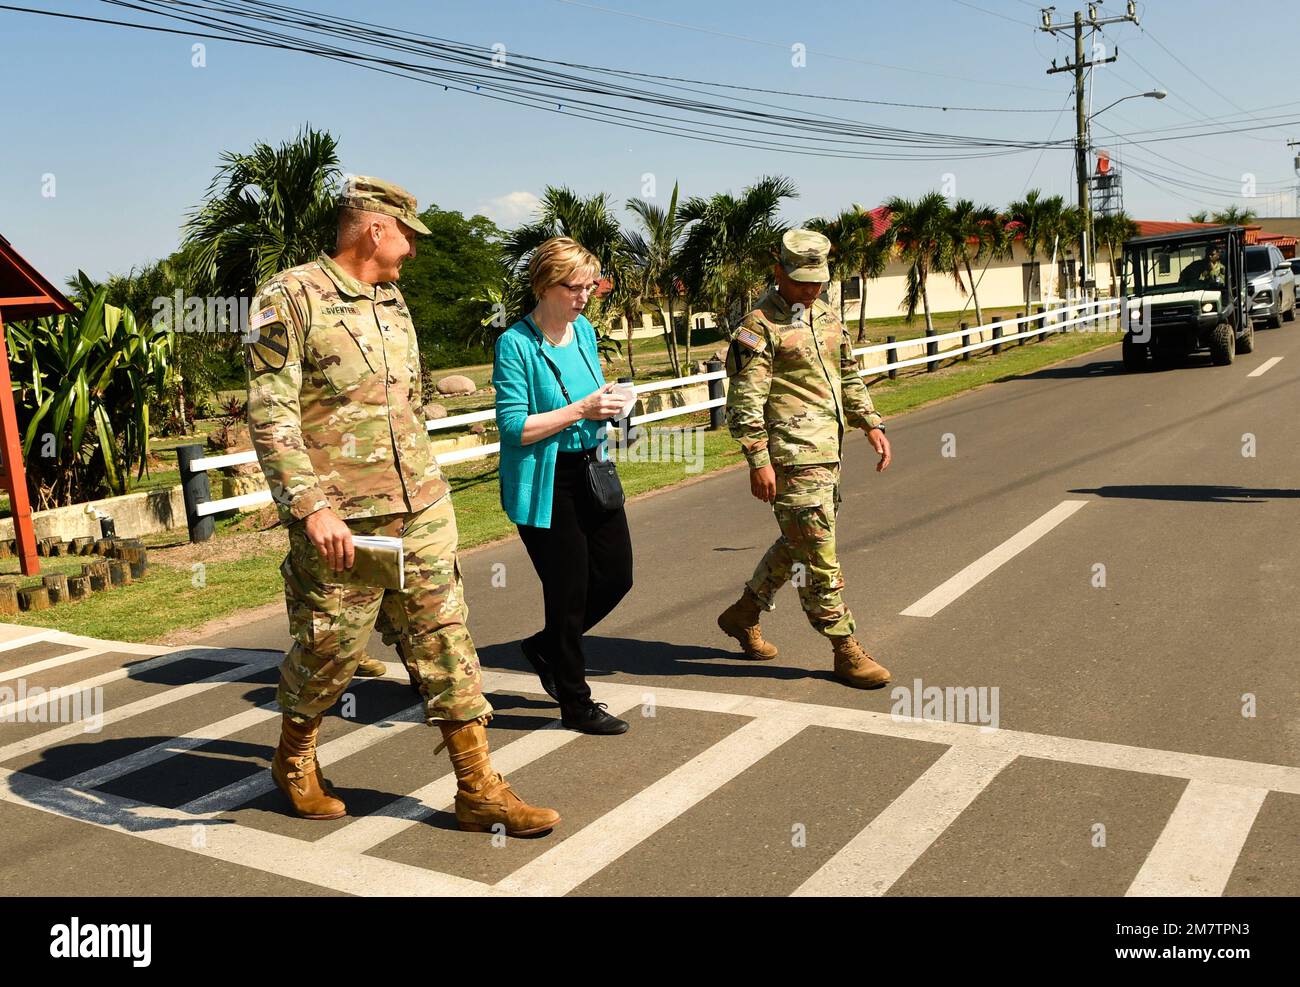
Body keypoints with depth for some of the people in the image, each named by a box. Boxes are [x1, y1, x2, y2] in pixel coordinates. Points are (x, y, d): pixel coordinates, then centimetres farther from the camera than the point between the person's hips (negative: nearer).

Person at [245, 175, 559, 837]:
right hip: (339, 522, -6)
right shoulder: (291, 298, -8)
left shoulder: (393, 305, 15)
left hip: (420, 511, 6)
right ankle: (293, 762, 35)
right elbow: (269, 415, -15)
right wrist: (313, 507, -24)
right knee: (330, 650, 7)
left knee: (444, 642, 5)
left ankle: (478, 790, 12)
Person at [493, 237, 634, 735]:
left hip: (590, 471, 8)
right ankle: (576, 704, 21)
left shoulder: (585, 331, 7)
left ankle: (547, 647, 35)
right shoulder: (515, 344, -16)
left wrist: (608, 403, -1)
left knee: (616, 575, 11)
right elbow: (514, 427, -20)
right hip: (543, 483, -7)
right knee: (569, 591, 2)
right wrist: (581, 410, -22)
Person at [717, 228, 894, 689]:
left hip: (827, 453, 9)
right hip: (792, 458, -9)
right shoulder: (759, 327, -10)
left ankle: (743, 614, 35)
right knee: (818, 555, -3)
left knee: (797, 544, 19)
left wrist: (871, 425, 14)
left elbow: (849, 377, 25)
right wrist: (759, 462, -20)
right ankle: (846, 652, 6)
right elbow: (744, 400, -15)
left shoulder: (826, 316, 16)